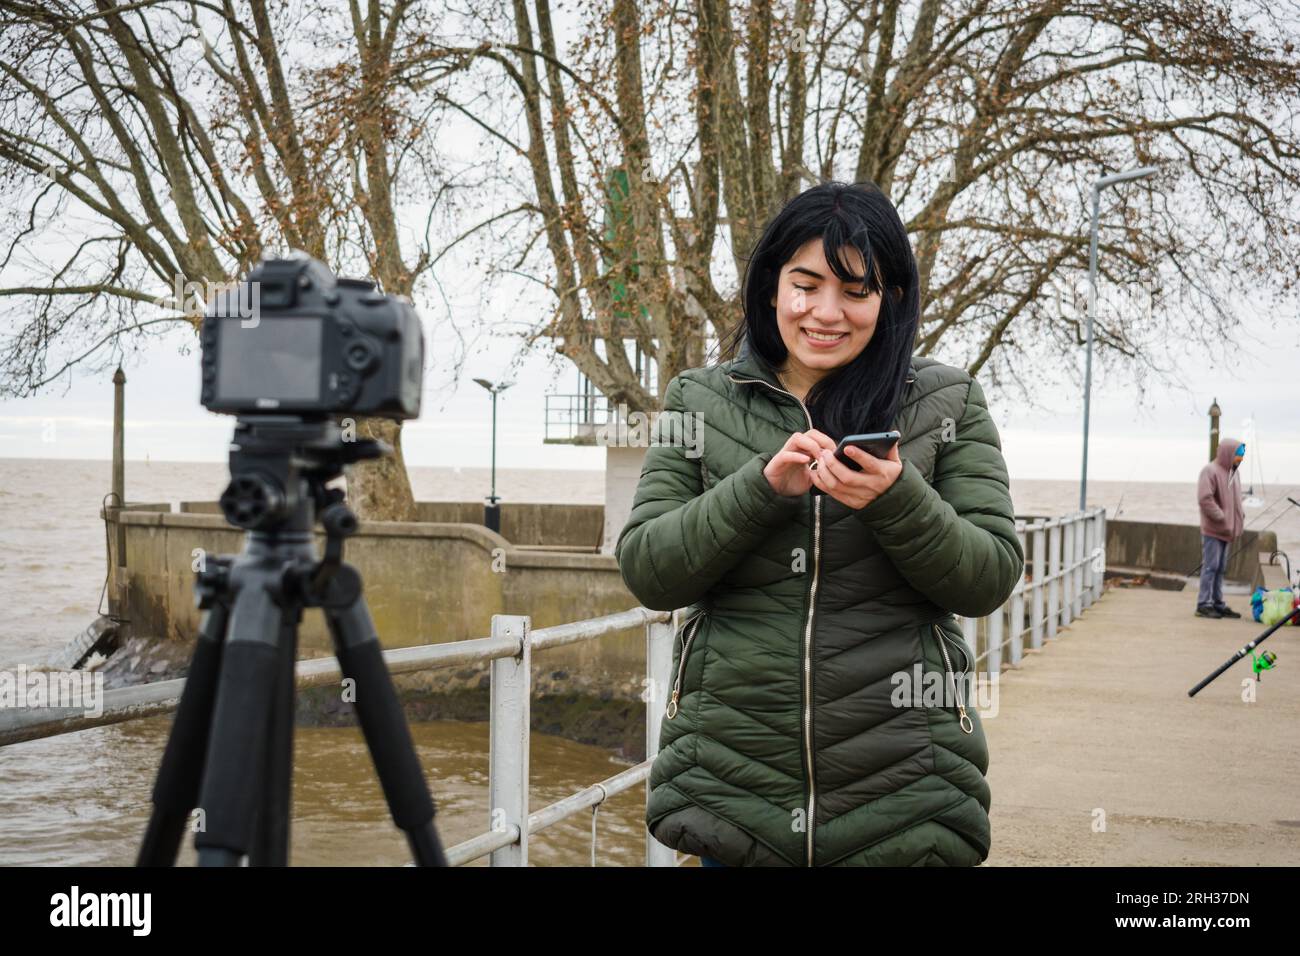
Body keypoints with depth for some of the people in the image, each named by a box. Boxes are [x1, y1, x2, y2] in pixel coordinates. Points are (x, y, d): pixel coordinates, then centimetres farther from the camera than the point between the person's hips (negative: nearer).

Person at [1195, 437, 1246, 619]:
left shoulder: (1233, 472, 13)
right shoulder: (1210, 471, -14)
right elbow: (1204, 499, -22)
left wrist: (1240, 517, 8)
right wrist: (1222, 519, -21)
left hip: (1226, 530, 8)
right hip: (1213, 529, -8)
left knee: (1220, 568, 12)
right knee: (1210, 566, -7)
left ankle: (1218, 604, 18)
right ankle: (1204, 604, -3)